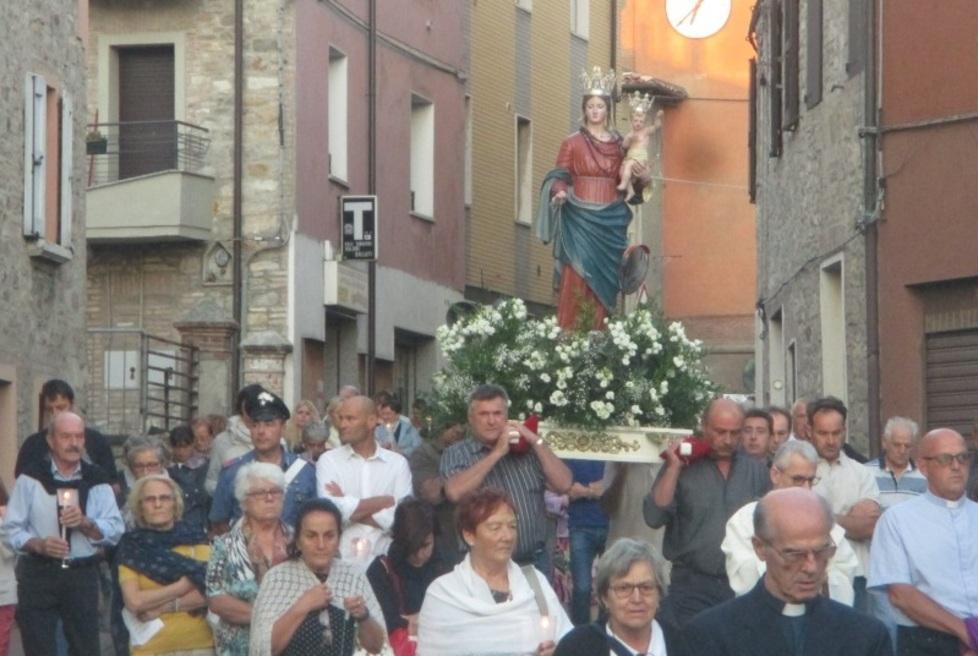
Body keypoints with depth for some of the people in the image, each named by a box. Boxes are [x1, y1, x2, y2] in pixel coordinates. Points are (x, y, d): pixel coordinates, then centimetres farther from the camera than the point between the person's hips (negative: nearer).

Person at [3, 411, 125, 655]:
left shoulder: (96, 480, 5)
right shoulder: (32, 477, -1)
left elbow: (115, 530, -2)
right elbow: (12, 529, -5)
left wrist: (85, 523, -19)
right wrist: (39, 545, -22)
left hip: (82, 575, 2)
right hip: (37, 575, -2)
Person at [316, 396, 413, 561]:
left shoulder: (397, 462, 4)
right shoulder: (328, 460, 3)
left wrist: (352, 510, -8)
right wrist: (386, 501, -6)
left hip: (383, 559, 1)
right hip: (339, 560, -1)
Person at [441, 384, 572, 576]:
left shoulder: (526, 449, 7)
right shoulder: (456, 454, 1)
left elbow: (564, 485, -1)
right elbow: (455, 492, -19)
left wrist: (536, 442, -6)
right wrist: (497, 453, -14)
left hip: (535, 562, 3)